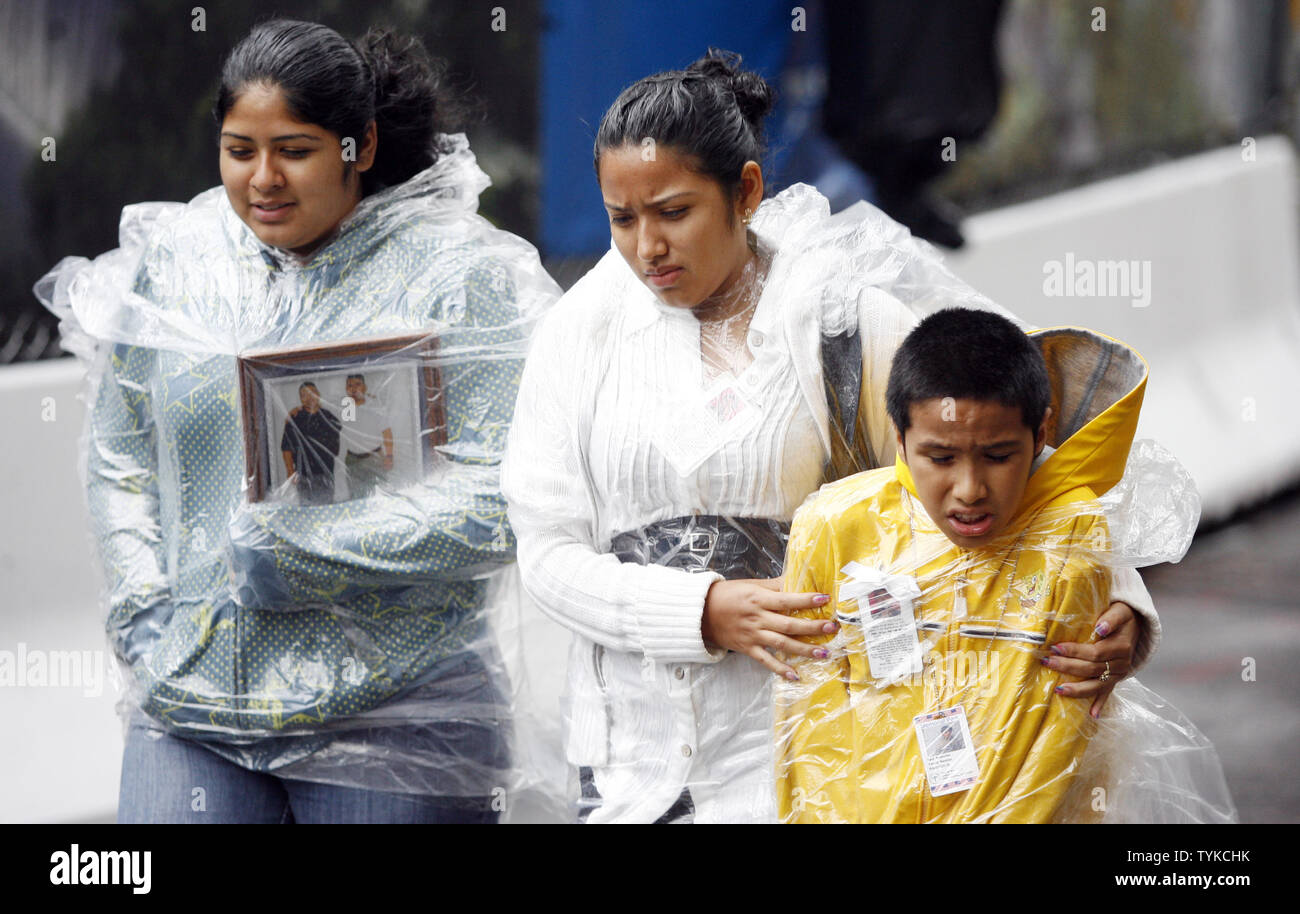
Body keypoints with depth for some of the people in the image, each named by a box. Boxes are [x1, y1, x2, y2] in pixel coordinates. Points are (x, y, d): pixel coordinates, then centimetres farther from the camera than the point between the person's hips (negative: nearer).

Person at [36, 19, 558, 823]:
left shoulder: (459, 274, -5)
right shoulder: (170, 259, 8)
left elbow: (501, 502, -11)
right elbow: (118, 457, 17)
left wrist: (301, 552, -14)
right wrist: (143, 606, 2)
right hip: (189, 709, 3)